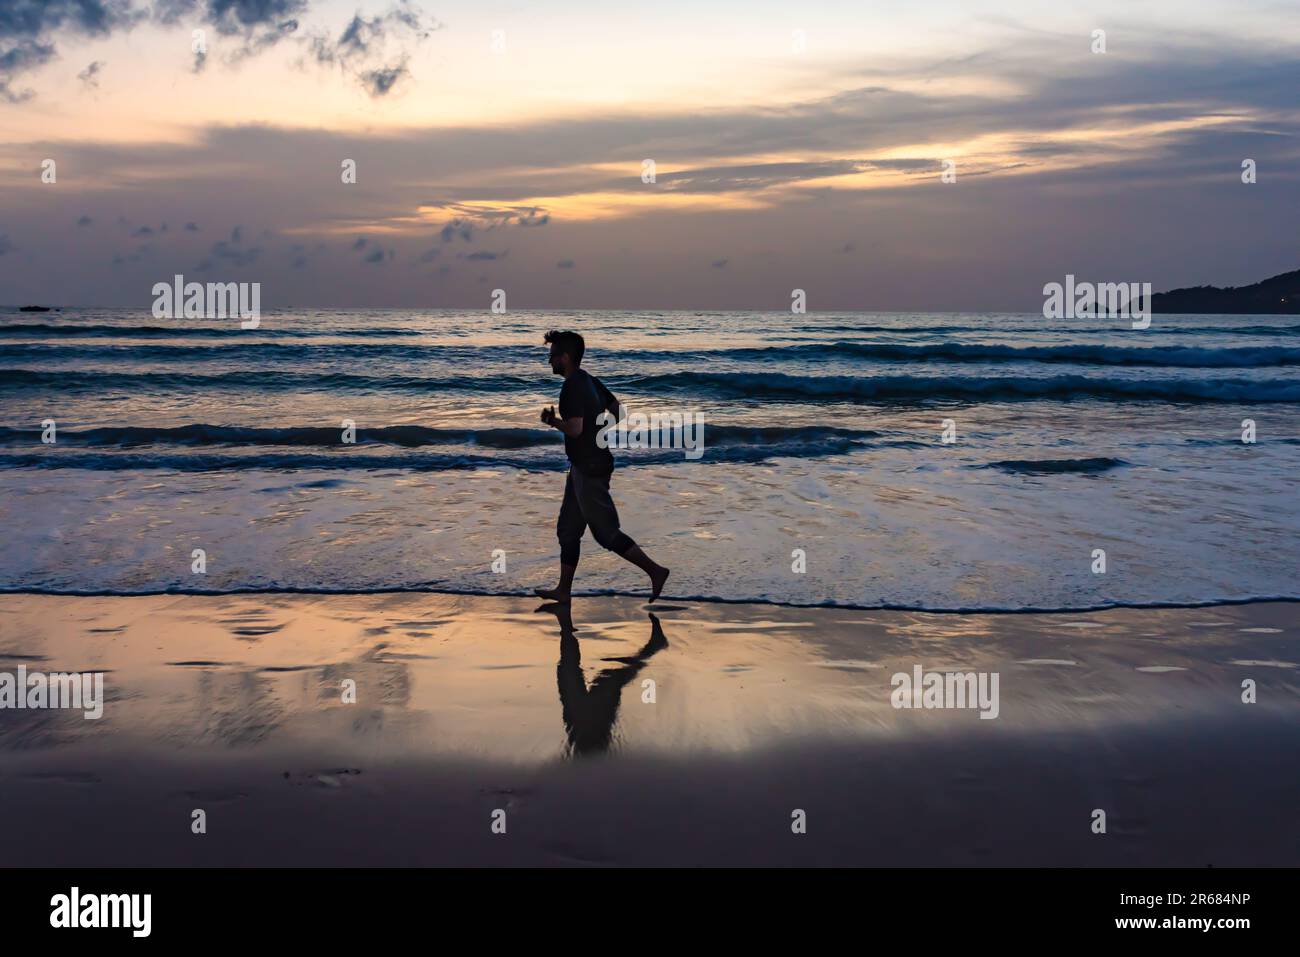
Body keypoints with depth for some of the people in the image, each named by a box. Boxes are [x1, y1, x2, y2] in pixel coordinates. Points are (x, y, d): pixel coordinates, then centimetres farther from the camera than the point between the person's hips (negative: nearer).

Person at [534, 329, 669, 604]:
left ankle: (655, 571, 0)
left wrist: (552, 420, -11)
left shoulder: (572, 387, -18)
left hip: (588, 469, -10)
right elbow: (619, 411, 15)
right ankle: (563, 590, 20)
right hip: (587, 466, 10)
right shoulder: (590, 381, 11)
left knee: (606, 531, -4)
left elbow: (575, 429, -27)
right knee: (568, 530, 14)